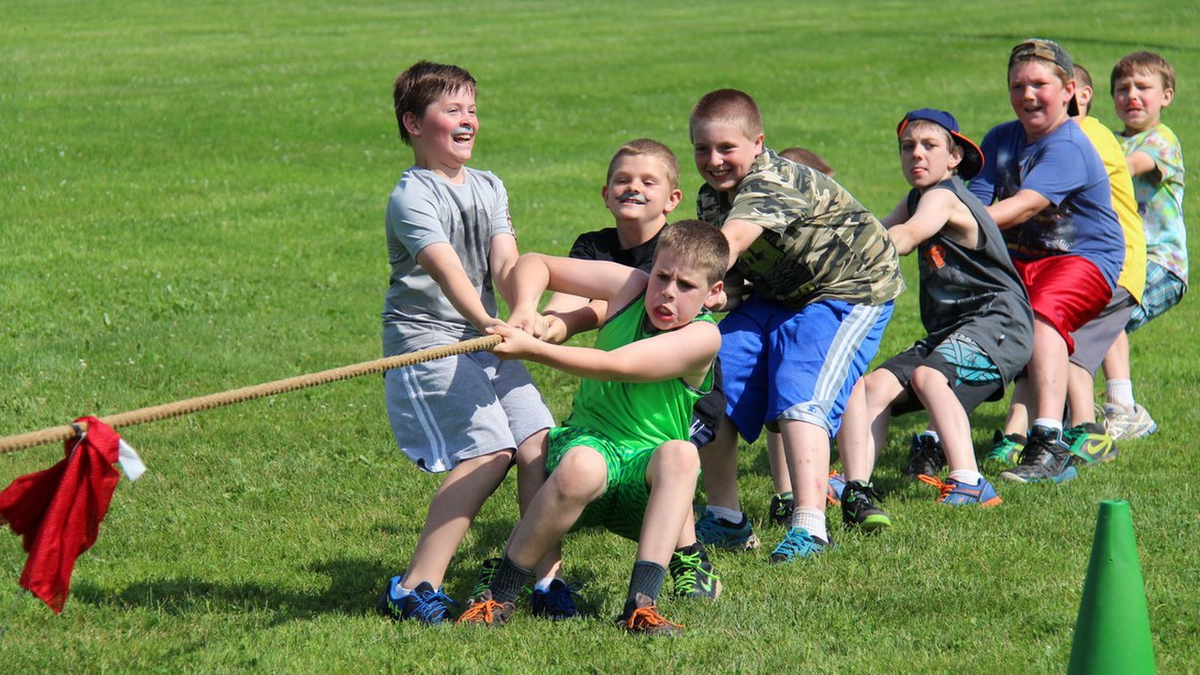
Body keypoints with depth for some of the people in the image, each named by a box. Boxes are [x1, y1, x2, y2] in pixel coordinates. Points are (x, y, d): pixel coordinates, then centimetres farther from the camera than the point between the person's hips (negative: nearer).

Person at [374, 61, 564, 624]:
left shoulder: (489, 187, 14)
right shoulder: (411, 195, -10)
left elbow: (506, 265, 1)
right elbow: (446, 268, -26)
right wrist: (486, 322, -42)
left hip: (485, 338, 8)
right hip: (426, 339, -8)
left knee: (539, 442, -5)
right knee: (488, 451, -19)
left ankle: (547, 577, 2)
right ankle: (414, 589, -17)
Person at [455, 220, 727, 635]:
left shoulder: (702, 337, -10)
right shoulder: (630, 286, 2)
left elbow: (616, 366, -22)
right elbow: (534, 265, 10)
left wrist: (532, 349, -30)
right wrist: (525, 309, -12)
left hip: (642, 485, -1)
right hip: (586, 442, 1)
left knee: (680, 454, -36)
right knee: (582, 466, -37)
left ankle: (640, 605, -38)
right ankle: (497, 597, -24)